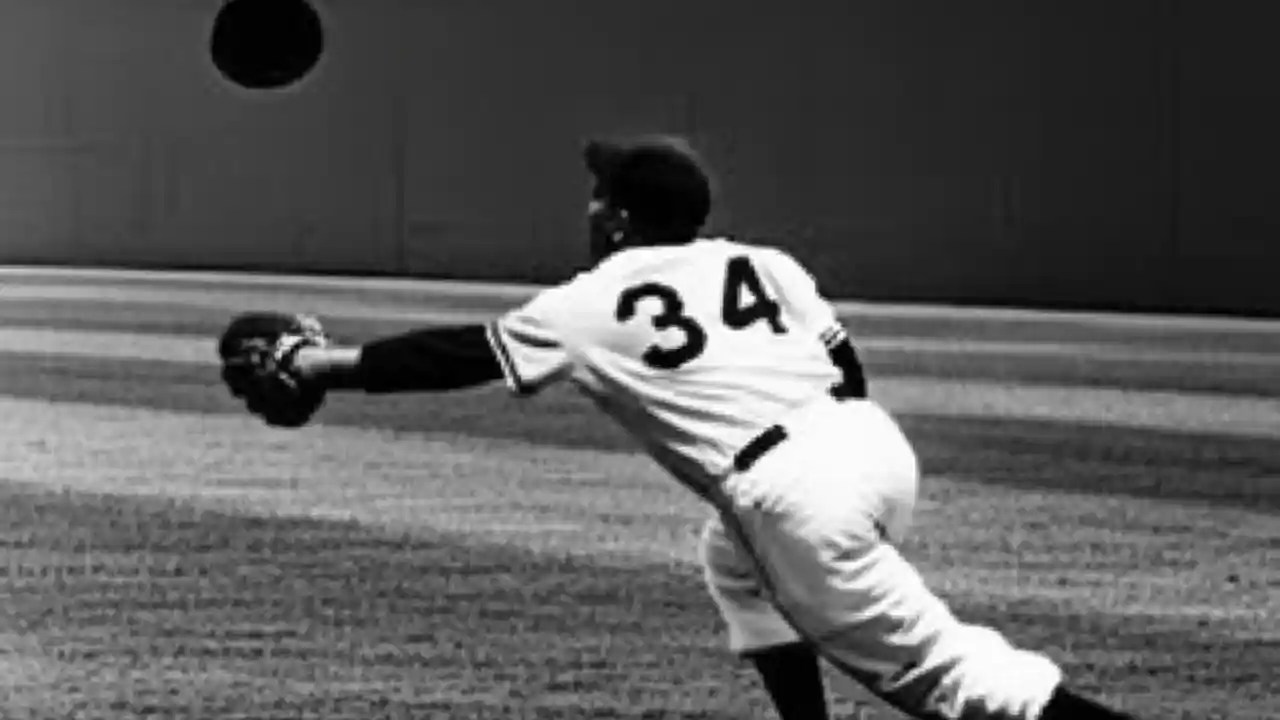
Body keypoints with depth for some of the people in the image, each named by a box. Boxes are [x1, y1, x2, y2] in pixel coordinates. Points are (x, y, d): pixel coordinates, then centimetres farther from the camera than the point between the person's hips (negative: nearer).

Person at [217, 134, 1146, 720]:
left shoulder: (588, 308, 9)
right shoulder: (762, 261, 20)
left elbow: (457, 354, 14)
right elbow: (848, 366, 17)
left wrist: (330, 365, 23)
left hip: (792, 494, -7)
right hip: (877, 440, 7)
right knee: (738, 557, 36)